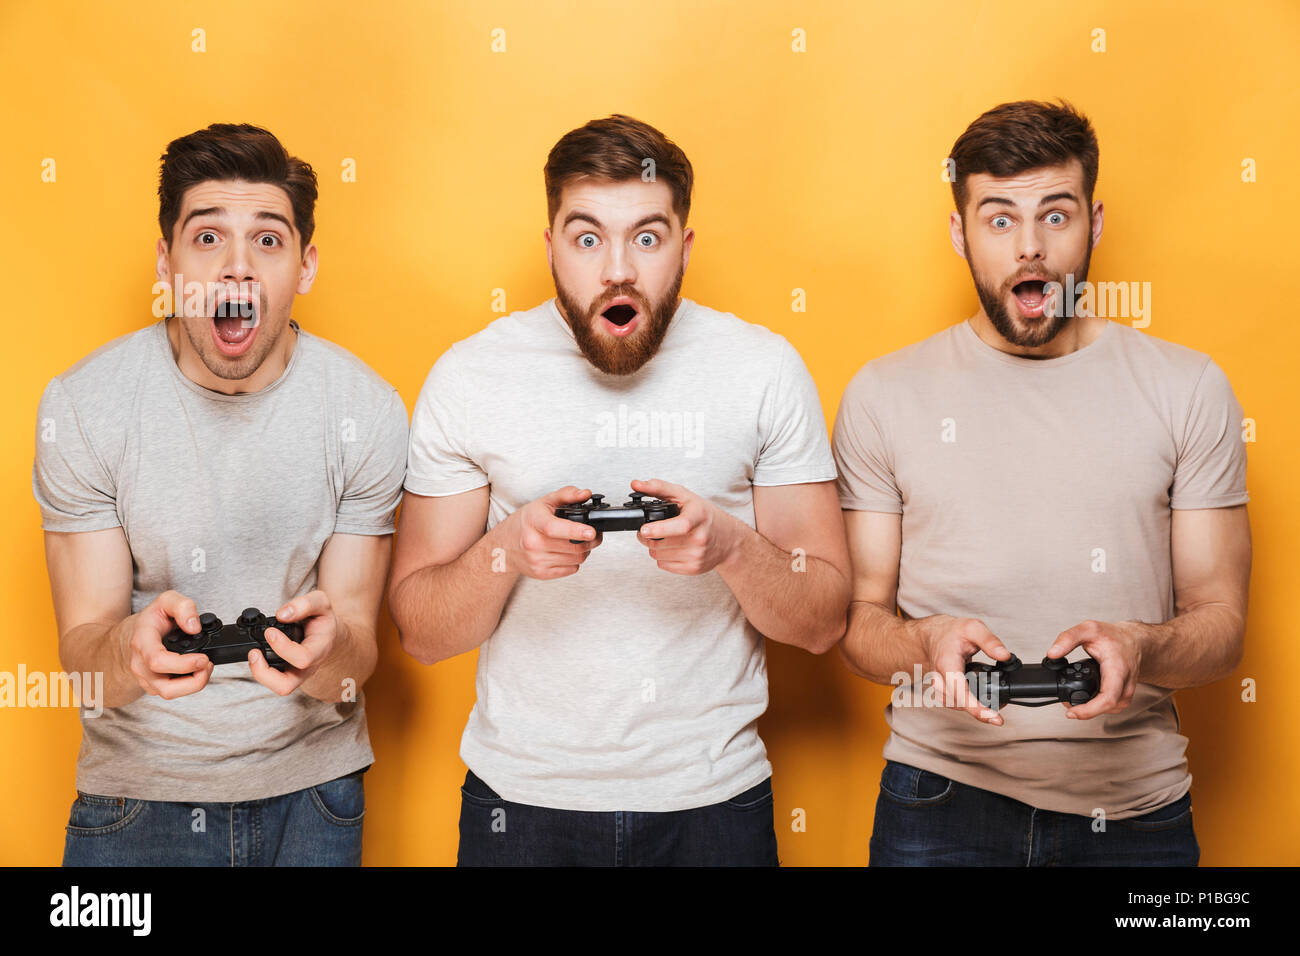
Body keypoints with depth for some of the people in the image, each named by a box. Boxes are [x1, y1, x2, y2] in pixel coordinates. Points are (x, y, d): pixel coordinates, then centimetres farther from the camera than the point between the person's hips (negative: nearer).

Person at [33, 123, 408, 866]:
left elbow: (358, 654, -9)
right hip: (138, 783, -1)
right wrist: (132, 649, -34)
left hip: (311, 783, 1)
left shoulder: (367, 408, -12)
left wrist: (328, 648, -33)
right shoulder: (80, 406, -12)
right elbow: (81, 648, -11)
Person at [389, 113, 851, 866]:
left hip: (711, 796, 0)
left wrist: (732, 546, -22)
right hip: (521, 798, 0)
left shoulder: (764, 369, -5)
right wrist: (504, 552, -22)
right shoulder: (468, 379, -5)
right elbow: (419, 632, -3)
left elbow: (824, 621, -3)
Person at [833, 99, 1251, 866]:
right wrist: (928, 644, -20)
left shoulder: (1189, 390, 1)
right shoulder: (884, 394, 0)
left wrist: (1140, 649, -20)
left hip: (1134, 807, 1)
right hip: (940, 801, 0)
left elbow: (1221, 623, 1)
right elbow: (860, 619, 1)